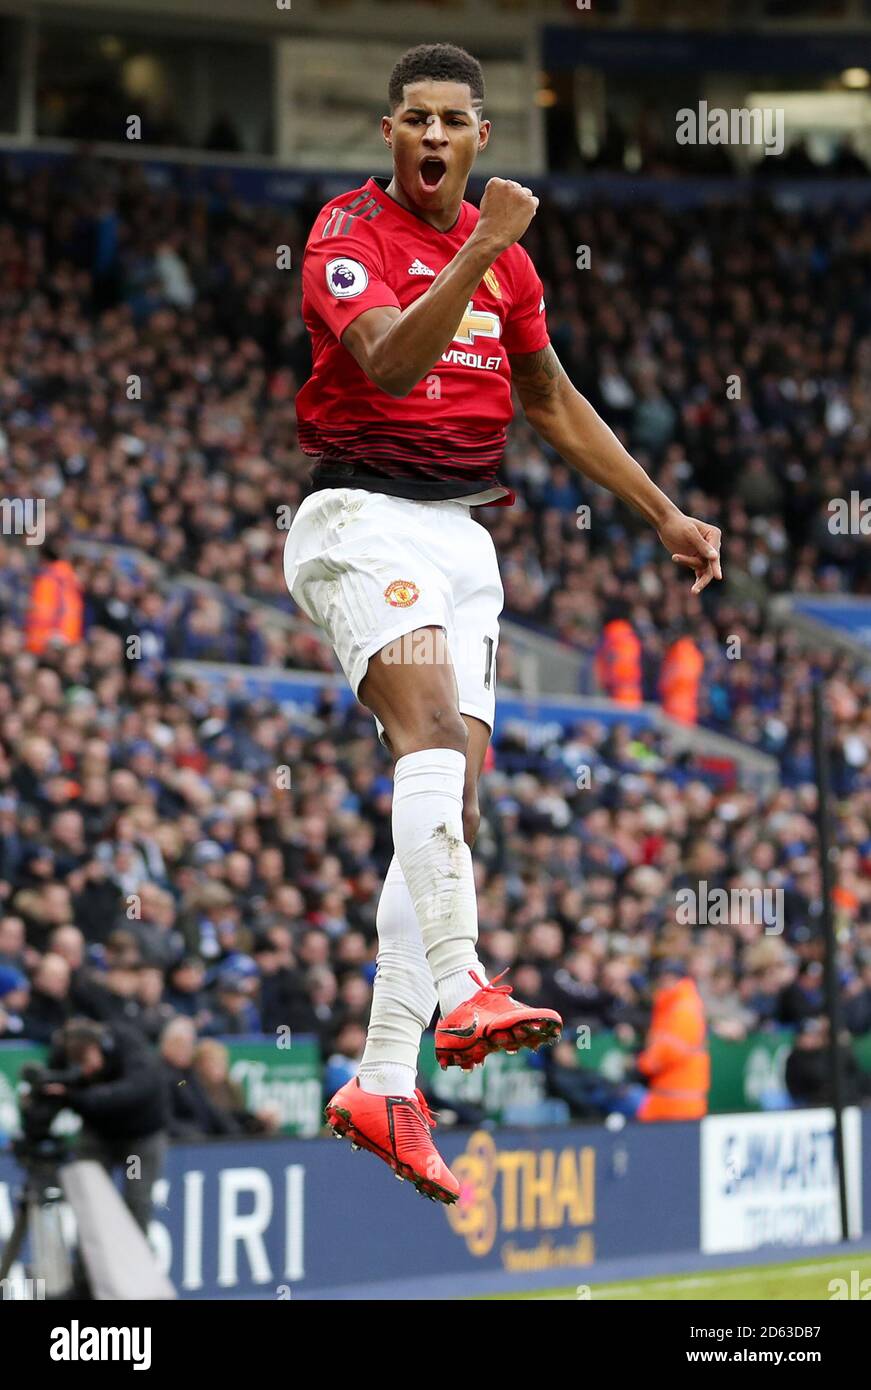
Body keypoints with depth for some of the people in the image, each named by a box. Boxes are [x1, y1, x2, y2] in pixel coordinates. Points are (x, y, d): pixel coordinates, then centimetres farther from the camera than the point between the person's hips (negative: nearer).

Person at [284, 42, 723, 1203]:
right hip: (364, 517, -7)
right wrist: (479, 253, -34)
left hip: (466, 533, 7)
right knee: (435, 732, -29)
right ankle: (462, 990, -42)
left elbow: (553, 402, 26)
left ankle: (386, 1086, 2)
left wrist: (663, 514, 26)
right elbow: (391, 362, -24)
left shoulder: (506, 254, 14)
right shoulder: (348, 233, -7)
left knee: (453, 801, 0)